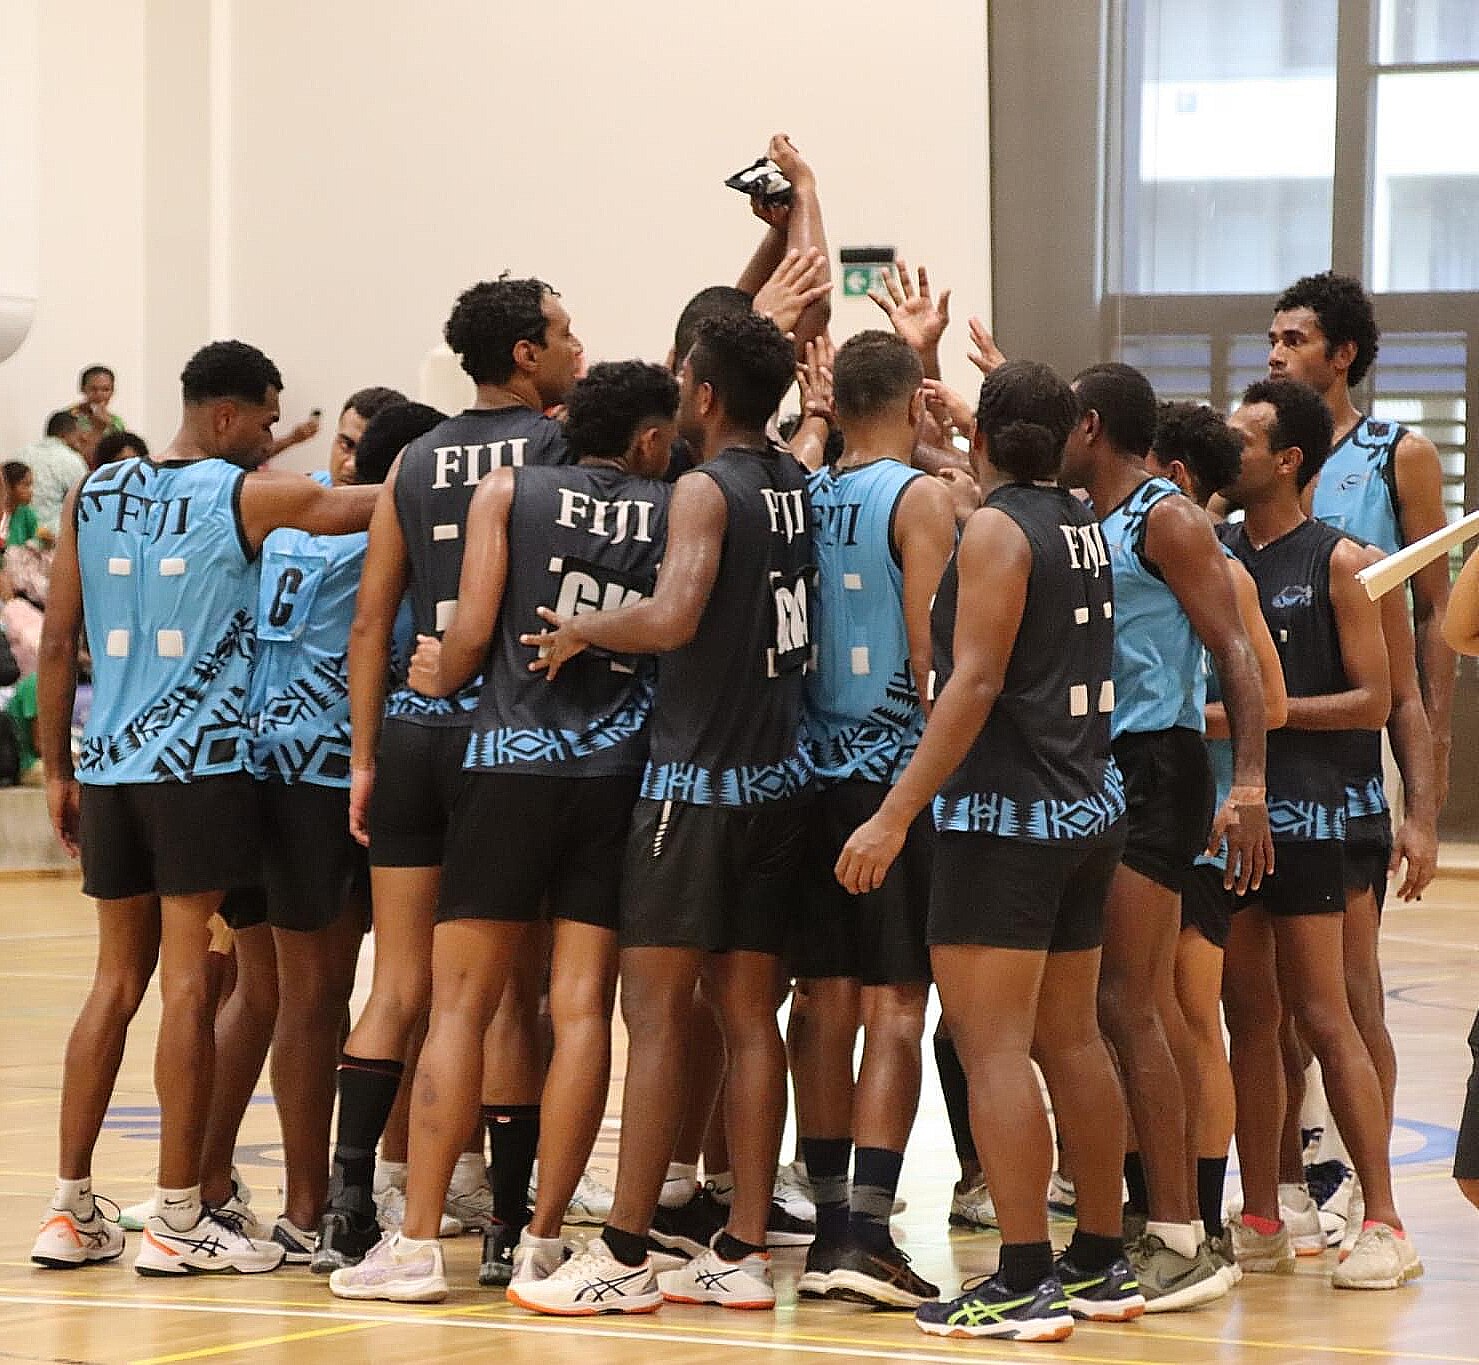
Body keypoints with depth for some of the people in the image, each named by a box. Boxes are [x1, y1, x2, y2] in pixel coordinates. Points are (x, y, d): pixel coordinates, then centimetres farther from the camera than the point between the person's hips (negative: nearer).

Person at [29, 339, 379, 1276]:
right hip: (200, 765, -6)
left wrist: (58, 769, 15)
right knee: (189, 983, -3)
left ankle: (72, 1211, 10)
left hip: (108, 768, 6)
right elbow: (378, 507, -9)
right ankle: (178, 1219, -2)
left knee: (118, 980, 12)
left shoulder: (95, 495, 10)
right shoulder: (245, 496, -4)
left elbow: (58, 642, 10)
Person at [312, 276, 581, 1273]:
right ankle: (516, 1219, 5)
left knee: (399, 985, 6)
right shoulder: (564, 447, -2)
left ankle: (348, 1212, 0)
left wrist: (366, 757, 9)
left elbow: (373, 618, 9)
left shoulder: (415, 464, 12)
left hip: (411, 732, 4)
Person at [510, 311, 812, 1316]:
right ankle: (744, 1252, 8)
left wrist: (584, 629, -13)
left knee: (655, 1012, -5)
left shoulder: (706, 489, -13)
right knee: (749, 1018, 8)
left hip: (700, 779, -8)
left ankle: (625, 1256, -5)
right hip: (780, 775, 8)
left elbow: (673, 617, -27)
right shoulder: (798, 483, 8)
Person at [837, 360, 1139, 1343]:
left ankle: (1024, 1283, -13)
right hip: (1091, 808, 9)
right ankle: (1101, 1262, 19)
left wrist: (897, 814, -21)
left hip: (1008, 811, -9)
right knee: (1070, 1039, 14)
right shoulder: (1084, 523, 11)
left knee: (993, 1045, -9)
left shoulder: (996, 530, -12)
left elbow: (976, 683, -19)